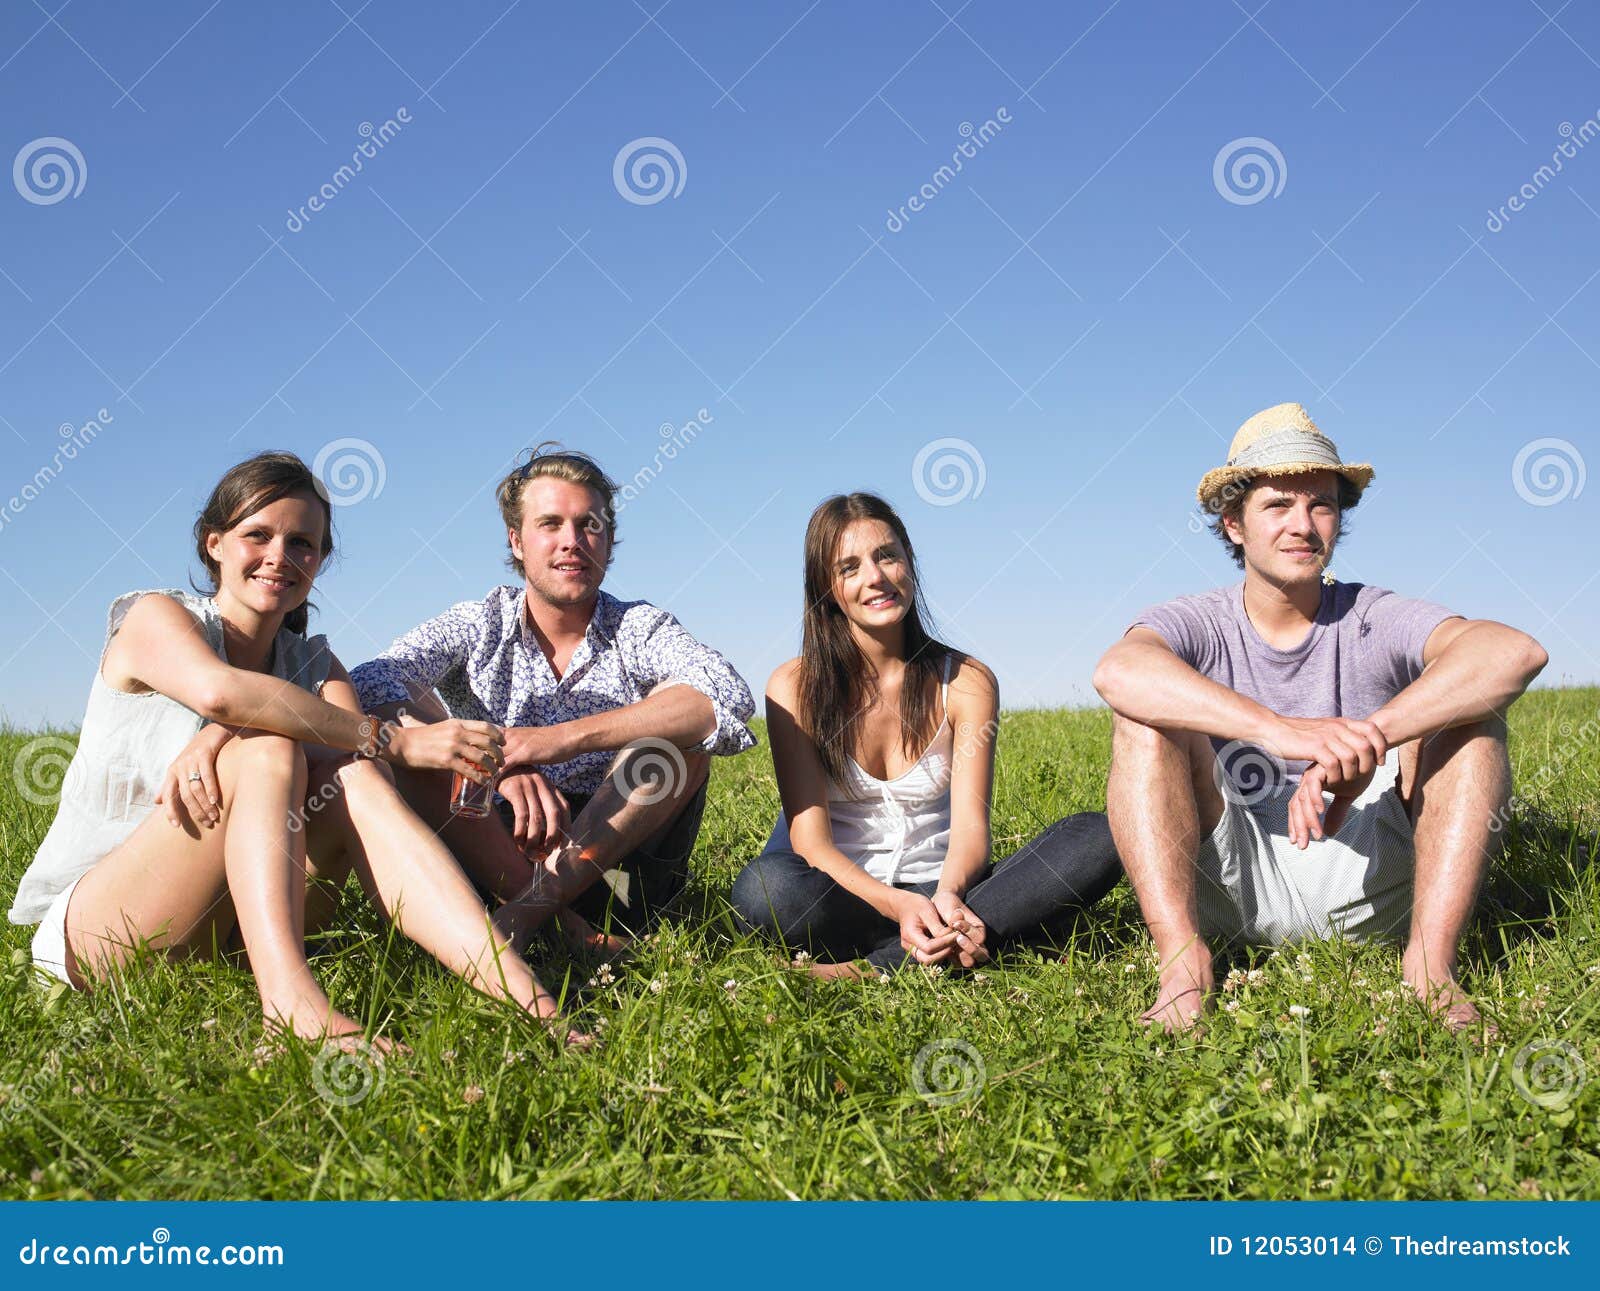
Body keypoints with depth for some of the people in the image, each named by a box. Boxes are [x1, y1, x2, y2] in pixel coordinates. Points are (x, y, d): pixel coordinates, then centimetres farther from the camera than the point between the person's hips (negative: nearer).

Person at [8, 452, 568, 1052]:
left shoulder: (314, 664, 10)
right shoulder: (155, 616, -5)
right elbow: (220, 692, -30)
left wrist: (221, 734, -33)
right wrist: (395, 741, -31)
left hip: (227, 928, 4)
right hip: (91, 930, -4)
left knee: (352, 776, -23)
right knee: (264, 754, -27)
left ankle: (519, 991, -40)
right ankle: (292, 1001, -50)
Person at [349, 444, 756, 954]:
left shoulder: (640, 629, 1)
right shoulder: (476, 627, 3)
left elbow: (729, 697, -22)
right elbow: (370, 684, -18)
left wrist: (563, 738, -32)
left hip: (618, 853, 0)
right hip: (494, 854, 1)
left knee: (683, 725, -21)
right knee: (402, 719, -19)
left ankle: (524, 911, -30)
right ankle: (566, 922, -28)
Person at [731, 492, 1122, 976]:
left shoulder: (967, 682, 0)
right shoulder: (795, 687, -5)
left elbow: (970, 826, -8)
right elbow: (811, 841, -13)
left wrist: (948, 894, -32)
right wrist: (900, 906, -31)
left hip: (936, 888, 3)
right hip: (838, 893, -3)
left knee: (1098, 838, -20)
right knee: (766, 889, -37)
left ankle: (881, 963, -28)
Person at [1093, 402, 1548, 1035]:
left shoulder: (1373, 620, -1)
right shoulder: (1199, 625, -2)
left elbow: (1516, 651, -22)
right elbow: (1117, 670, -29)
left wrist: (1365, 740, -37)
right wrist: (1285, 731, -42)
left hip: (1364, 883, 1)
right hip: (1231, 883, 0)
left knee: (1467, 709, -15)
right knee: (1147, 715, -19)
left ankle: (1430, 965, -25)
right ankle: (1183, 959, -29)